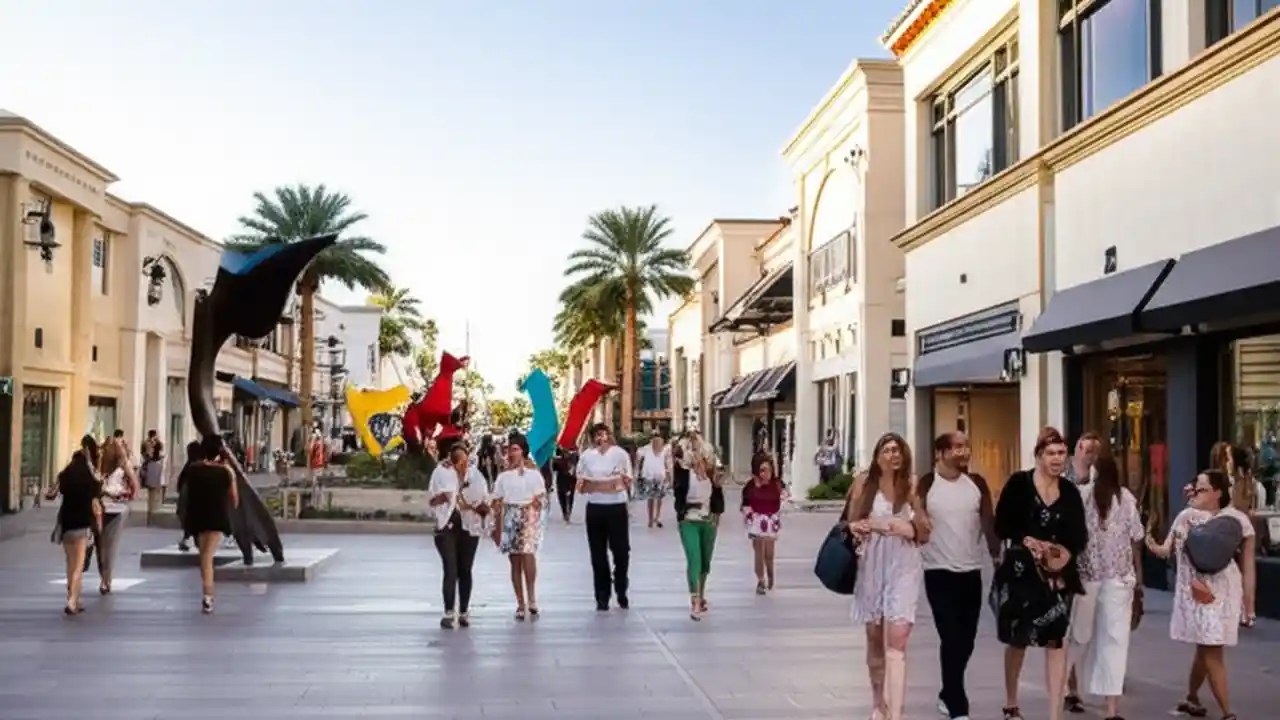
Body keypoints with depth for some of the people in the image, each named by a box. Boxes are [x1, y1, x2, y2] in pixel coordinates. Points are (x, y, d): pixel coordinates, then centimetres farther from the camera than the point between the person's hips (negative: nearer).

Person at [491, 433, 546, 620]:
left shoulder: (533, 473, 5)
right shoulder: (503, 475, 10)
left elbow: (540, 499, 3)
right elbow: (498, 503, 9)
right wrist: (497, 527, 6)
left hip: (529, 518, -3)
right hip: (509, 519, 3)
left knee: (527, 555, -23)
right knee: (514, 562, 4)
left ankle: (532, 597, -10)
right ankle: (521, 604, 13)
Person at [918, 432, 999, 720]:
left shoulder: (977, 483, 3)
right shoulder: (927, 484, -7)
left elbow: (989, 522, 3)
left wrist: (998, 559, -2)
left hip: (971, 571, 4)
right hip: (939, 571, -4)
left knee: (966, 640, 12)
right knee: (951, 639, -6)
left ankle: (948, 695, 30)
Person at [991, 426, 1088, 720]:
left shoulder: (1070, 491, 5)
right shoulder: (1018, 483, -5)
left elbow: (1079, 535, 4)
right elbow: (1002, 526, -8)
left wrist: (1067, 553, -15)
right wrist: (1028, 542, -21)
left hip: (1058, 573, 2)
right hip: (1021, 570, -2)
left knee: (1056, 640, -7)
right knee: (1017, 638, 13)